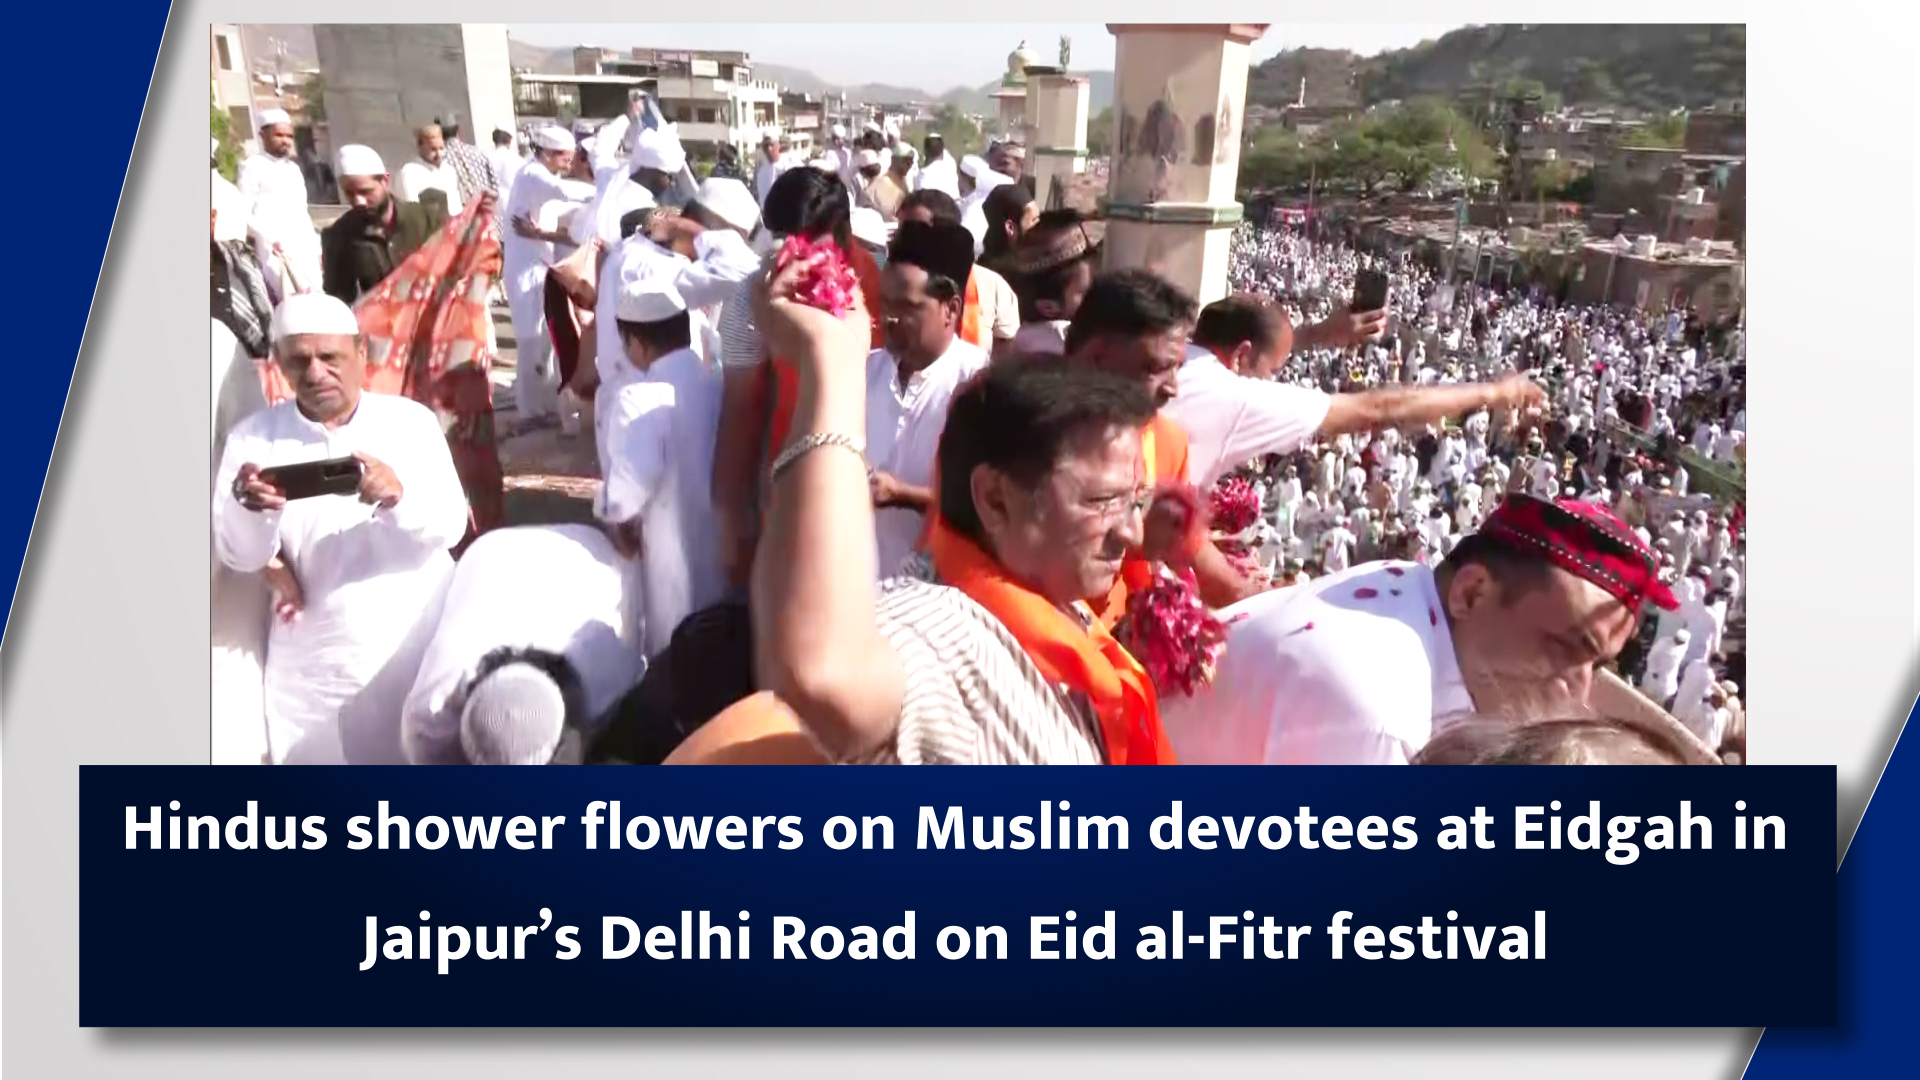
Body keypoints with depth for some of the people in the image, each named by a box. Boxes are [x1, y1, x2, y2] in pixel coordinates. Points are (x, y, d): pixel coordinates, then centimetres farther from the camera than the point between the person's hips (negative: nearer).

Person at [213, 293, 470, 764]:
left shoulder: (411, 420, -5)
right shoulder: (253, 438, -2)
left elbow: (450, 526, -13)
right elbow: (239, 556, -7)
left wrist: (398, 497, -34)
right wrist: (251, 509, -30)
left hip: (418, 645, -1)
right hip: (313, 664, 1)